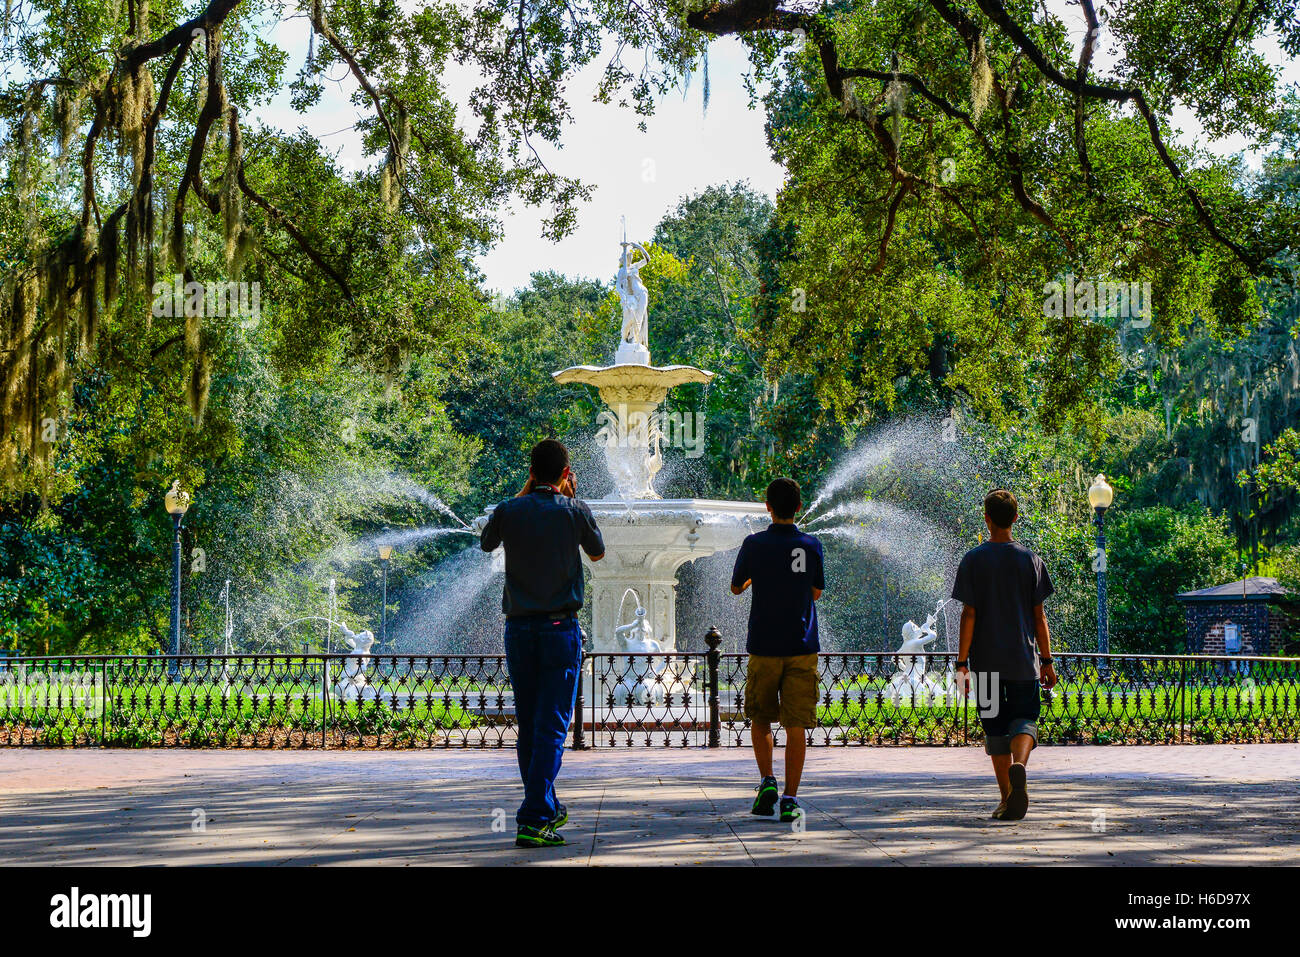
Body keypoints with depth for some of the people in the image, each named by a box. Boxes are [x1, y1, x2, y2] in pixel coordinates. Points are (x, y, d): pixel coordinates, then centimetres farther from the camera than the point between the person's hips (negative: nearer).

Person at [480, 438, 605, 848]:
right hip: (560, 627, -3)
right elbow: (597, 553, 14)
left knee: (528, 726, 14)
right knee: (551, 726, -4)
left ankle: (547, 809, 25)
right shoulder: (574, 510, -4)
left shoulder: (509, 510, 0)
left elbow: (486, 543, 21)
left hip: (518, 629, 3)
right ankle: (533, 820, -12)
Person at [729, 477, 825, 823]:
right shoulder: (811, 546, -1)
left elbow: (736, 587, 10)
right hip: (802, 647, 0)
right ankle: (790, 799, -2)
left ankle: (767, 781, 1)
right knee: (796, 726, 1)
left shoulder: (754, 544, -4)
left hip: (764, 648, 0)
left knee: (760, 719, 16)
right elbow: (816, 593, 11)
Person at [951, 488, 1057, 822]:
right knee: (1024, 718, 7)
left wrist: (962, 663, -3)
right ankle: (1019, 764, -25)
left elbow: (969, 614, -6)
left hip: (986, 660, 0)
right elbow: (1038, 616, 1)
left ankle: (1007, 798, 9)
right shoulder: (1029, 560, 1)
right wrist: (1047, 661, 8)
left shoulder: (973, 560, -3)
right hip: (1023, 658, 0)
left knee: (995, 727, 8)